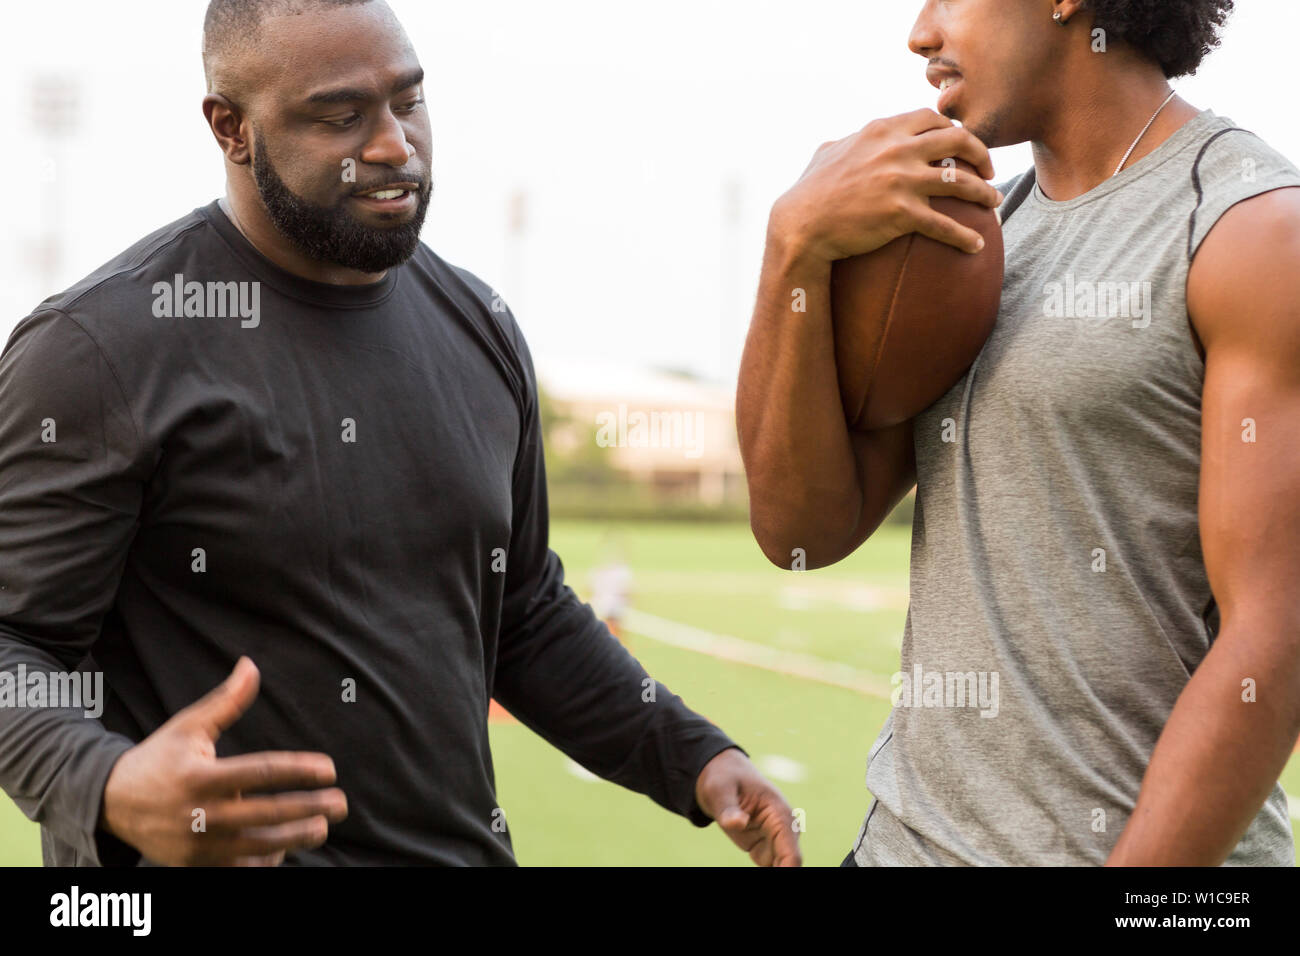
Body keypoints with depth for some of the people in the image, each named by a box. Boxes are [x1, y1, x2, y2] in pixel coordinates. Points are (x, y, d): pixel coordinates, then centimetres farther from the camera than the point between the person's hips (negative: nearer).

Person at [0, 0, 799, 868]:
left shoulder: (477, 328, 6)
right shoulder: (103, 348, -13)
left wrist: (694, 760, 3)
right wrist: (115, 792, -35)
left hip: (465, 843, 6)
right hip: (218, 858, -6)